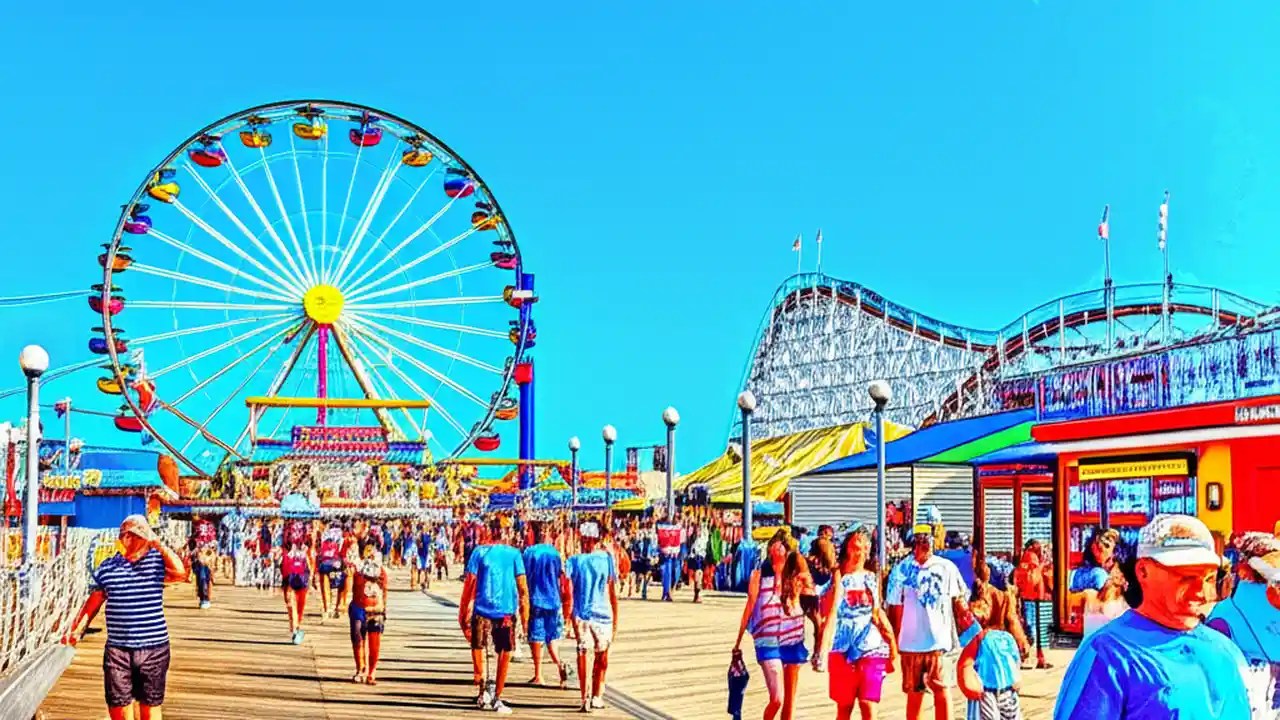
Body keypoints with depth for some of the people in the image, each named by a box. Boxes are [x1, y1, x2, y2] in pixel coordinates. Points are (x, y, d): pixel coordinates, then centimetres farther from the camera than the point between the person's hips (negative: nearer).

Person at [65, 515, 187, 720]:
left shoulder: (158, 560, -2)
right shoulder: (107, 567, 4)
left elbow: (180, 573, -21)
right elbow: (93, 603, 9)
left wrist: (159, 545, -15)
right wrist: (77, 629, -3)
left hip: (153, 648, -2)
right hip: (117, 649, 2)